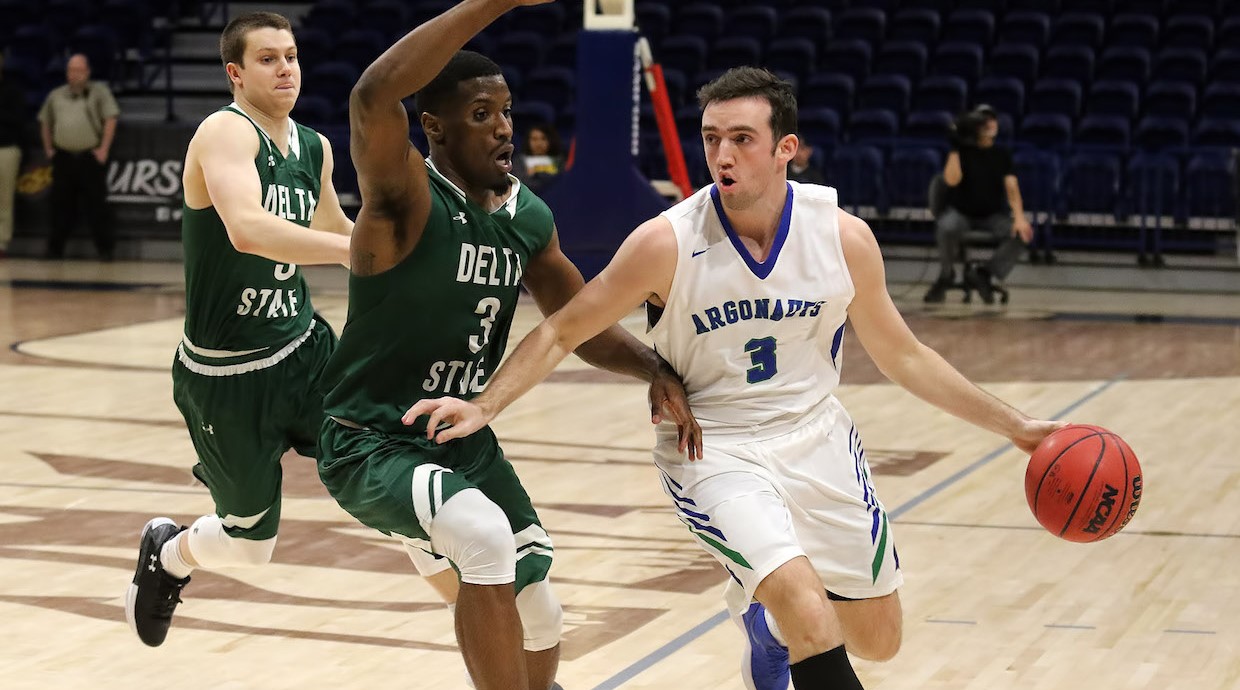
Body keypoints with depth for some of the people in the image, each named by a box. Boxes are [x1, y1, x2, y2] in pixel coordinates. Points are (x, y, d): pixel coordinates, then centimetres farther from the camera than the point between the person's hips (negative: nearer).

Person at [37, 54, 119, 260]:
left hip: (90, 158, -4)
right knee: (61, 206, 7)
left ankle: (105, 250, 1)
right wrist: (48, 148, 14)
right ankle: (55, 249, 15)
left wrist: (104, 149, -11)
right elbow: (45, 122, 24)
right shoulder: (56, 95, 15)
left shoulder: (99, 91, 2)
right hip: (63, 158, 4)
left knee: (96, 206, -4)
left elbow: (111, 119, -5)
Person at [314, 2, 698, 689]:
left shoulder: (529, 218, 1)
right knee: (486, 537, -34)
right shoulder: (407, 199, -21)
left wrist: (655, 369, -8)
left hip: (466, 441, 7)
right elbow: (373, 97, -42)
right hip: (372, 445, -7)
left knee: (538, 619, 14)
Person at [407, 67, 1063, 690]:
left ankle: (766, 615, 41)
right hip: (713, 450, -4)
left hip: (816, 437, 4)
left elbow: (903, 356, 4)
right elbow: (560, 332, -9)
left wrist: (1013, 425, 5)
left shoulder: (843, 236, -10)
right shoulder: (667, 242, -18)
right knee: (813, 623, -28)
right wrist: (483, 405, -23)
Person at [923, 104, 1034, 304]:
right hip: (960, 212, -3)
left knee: (1021, 233, -25)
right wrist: (955, 148, -24)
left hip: (992, 216, 3)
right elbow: (952, 180, -20)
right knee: (946, 228, -38)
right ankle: (946, 276, -9)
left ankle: (983, 275, -15)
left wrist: (1019, 216, -22)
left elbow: (1011, 187, -6)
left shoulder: (1002, 153, 3)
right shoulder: (962, 150, -5)